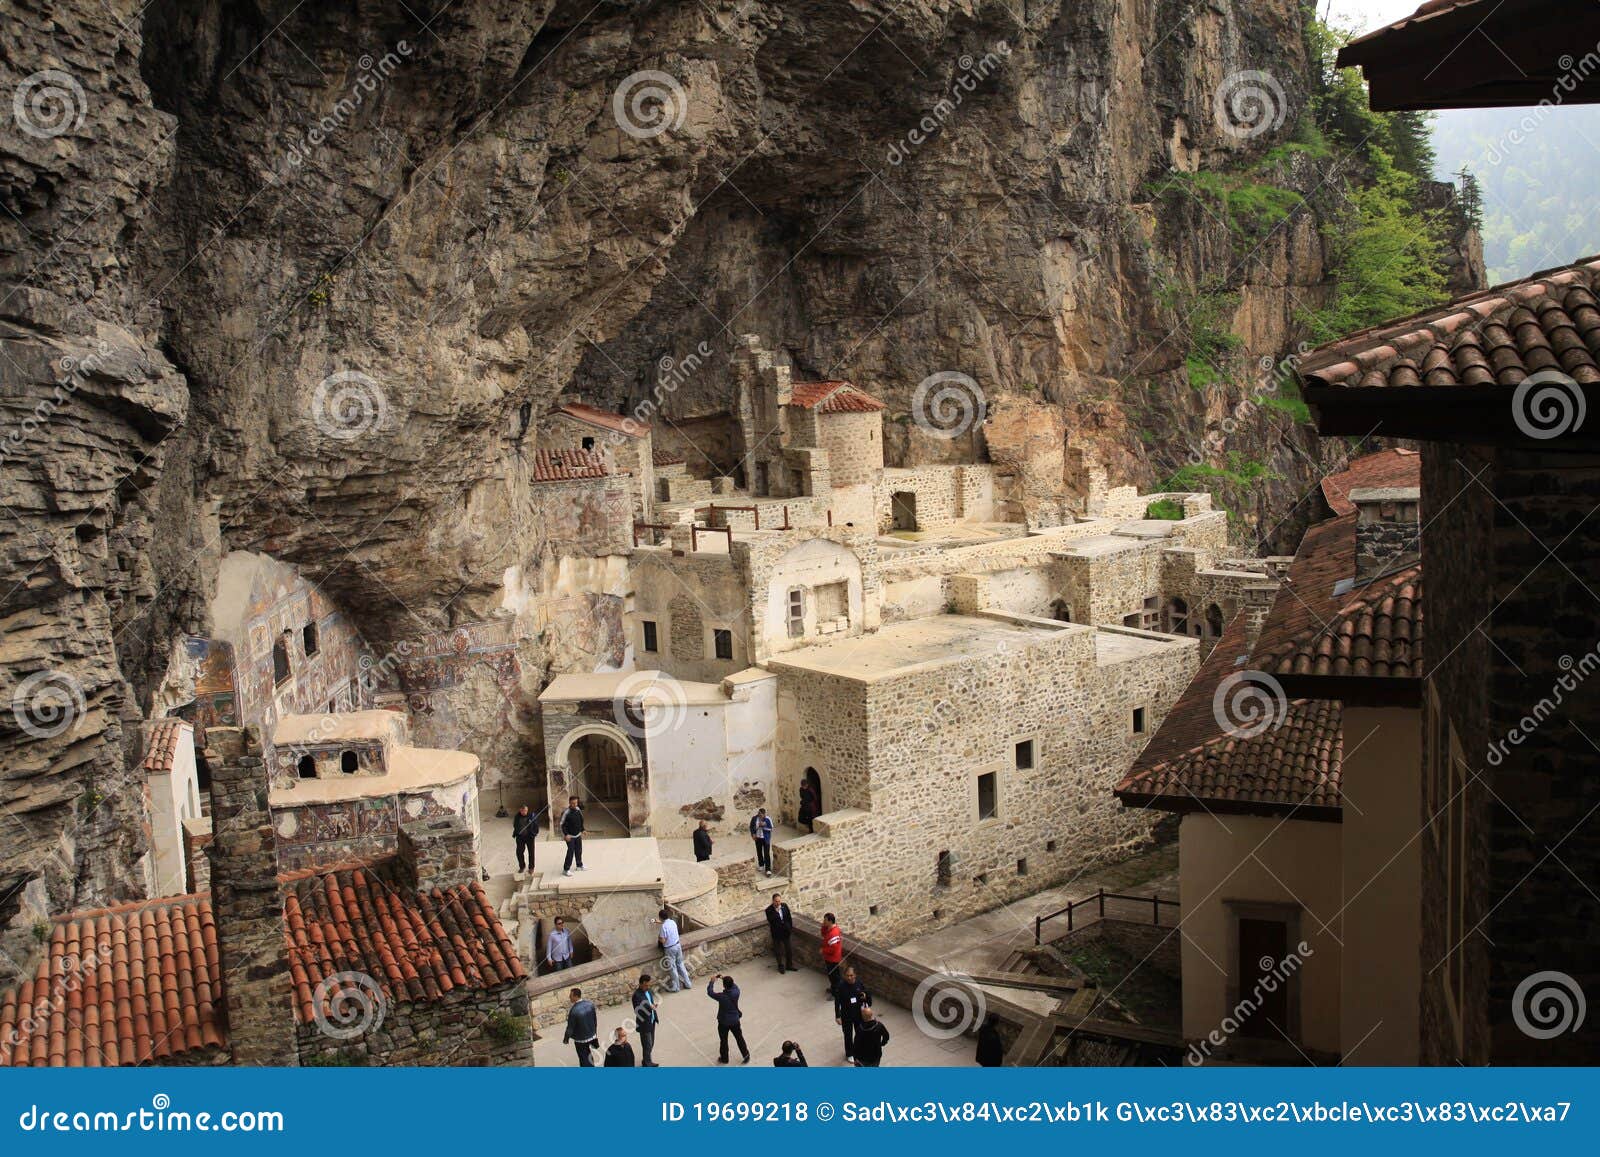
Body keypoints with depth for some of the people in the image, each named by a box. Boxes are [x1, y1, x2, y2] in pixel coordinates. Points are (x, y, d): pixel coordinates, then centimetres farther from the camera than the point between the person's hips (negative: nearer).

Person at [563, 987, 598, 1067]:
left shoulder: (573, 1011, -29)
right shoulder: (590, 1004, -11)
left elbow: (570, 1028, -19)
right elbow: (595, 1019, 2)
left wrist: (565, 1039, -2)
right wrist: (594, 1032, 17)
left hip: (580, 1039, -6)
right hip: (592, 1036, 6)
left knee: (584, 1058, 14)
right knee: (588, 1055, 27)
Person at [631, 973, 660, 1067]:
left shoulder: (648, 991, 1)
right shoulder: (637, 995, -24)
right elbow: (637, 1011, -29)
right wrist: (649, 1007, -40)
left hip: (652, 1022, 8)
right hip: (644, 1024, -8)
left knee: (651, 1043, 19)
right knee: (647, 1045, 2)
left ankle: (646, 1061, 35)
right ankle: (647, 1064, 18)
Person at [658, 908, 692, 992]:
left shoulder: (663, 926, -22)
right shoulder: (673, 922, 0)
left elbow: (663, 940, -21)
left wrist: (658, 938, 1)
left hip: (669, 948, -7)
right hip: (678, 945, 7)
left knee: (672, 968, 6)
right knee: (680, 964, 19)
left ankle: (676, 987, 16)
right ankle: (687, 983, 26)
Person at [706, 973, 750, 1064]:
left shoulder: (722, 996, -31)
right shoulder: (736, 992, -22)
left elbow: (710, 992, -14)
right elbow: (734, 985, 3)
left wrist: (712, 981, -2)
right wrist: (725, 978, 3)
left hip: (723, 1022, -3)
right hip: (735, 1021, 3)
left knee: (723, 1041, 19)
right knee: (739, 1038, 22)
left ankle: (724, 1058, 37)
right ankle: (746, 1056, 35)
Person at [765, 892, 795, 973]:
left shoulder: (785, 906, -7)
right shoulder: (769, 910, -20)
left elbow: (789, 918, 3)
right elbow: (771, 921, -28)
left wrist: (790, 929, 3)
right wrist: (776, 911, -34)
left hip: (787, 932, 4)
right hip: (777, 934, -4)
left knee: (790, 949, 15)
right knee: (778, 951, 12)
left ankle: (790, 965, 34)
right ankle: (780, 967, 32)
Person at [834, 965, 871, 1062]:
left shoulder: (859, 984, -13)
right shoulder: (841, 986, -21)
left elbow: (868, 995, 2)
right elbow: (837, 1002, -15)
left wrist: (866, 996, -23)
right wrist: (837, 1016, -15)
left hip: (859, 1013, 3)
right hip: (846, 1015, -3)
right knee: (848, 1035, 14)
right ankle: (849, 1054, 36)